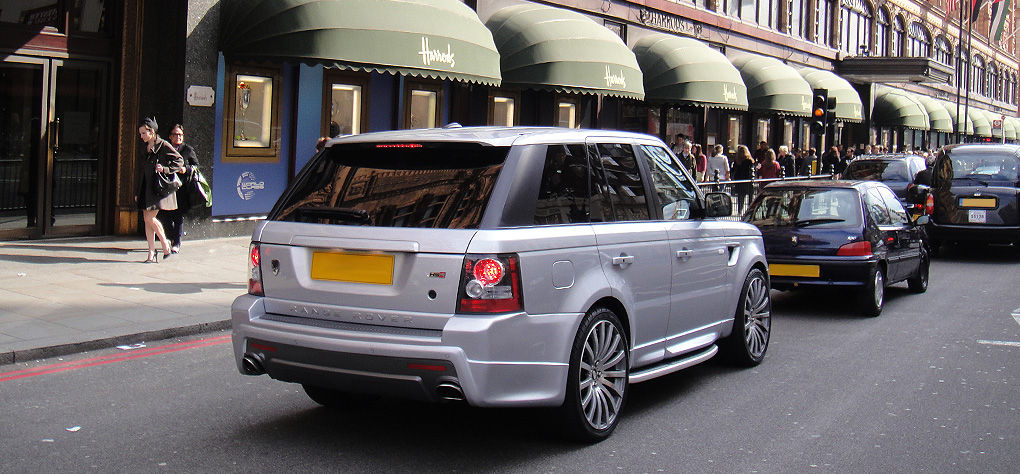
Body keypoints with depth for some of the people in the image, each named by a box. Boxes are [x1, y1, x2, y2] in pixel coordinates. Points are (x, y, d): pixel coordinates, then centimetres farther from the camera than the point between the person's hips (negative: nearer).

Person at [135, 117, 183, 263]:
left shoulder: (163, 145, -7)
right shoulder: (145, 148, 15)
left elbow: (179, 161, -7)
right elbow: (141, 171, 19)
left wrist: (165, 169, -19)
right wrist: (138, 192, 17)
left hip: (159, 188, -7)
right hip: (146, 189, 7)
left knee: (150, 218, -12)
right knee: (146, 219, 3)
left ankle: (165, 243, 9)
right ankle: (151, 253, 6)